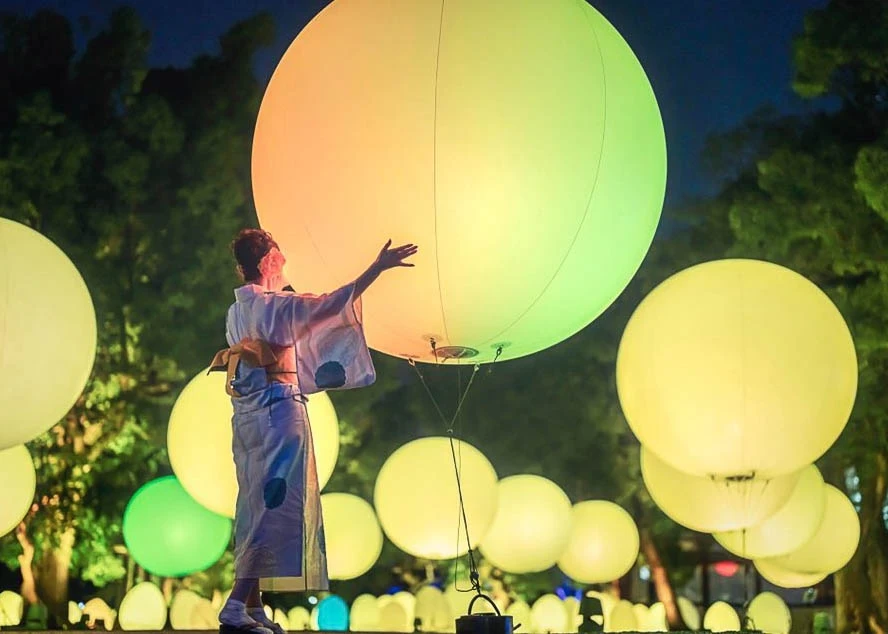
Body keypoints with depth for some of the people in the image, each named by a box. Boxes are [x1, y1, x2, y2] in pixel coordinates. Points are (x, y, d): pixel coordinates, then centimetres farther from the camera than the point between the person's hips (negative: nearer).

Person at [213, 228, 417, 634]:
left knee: (257, 508, 12)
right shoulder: (276, 306, -9)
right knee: (274, 508, -9)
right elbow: (330, 304, -11)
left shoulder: (236, 312, 13)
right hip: (277, 412, -9)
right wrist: (378, 268, -9)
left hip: (247, 414, 9)